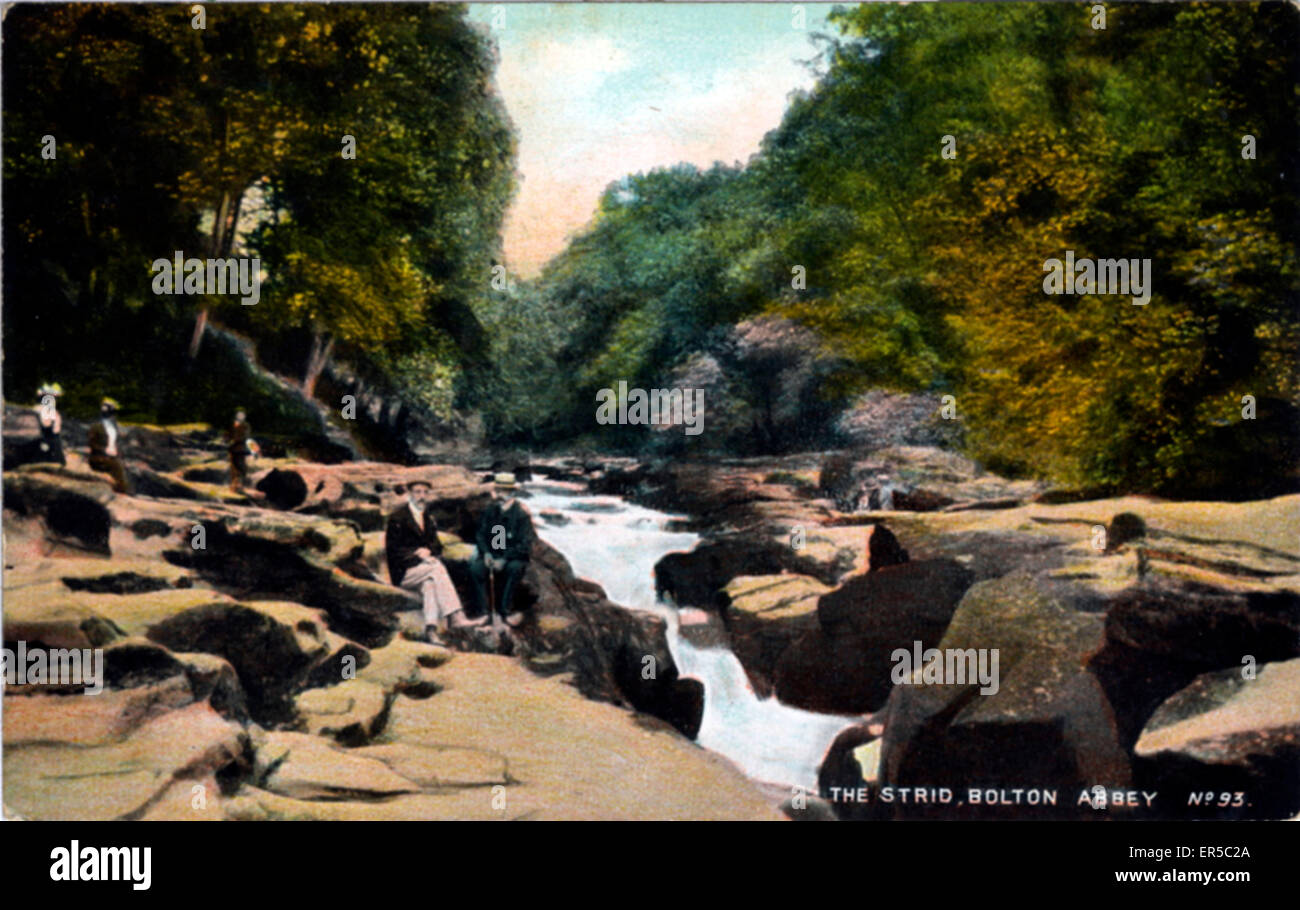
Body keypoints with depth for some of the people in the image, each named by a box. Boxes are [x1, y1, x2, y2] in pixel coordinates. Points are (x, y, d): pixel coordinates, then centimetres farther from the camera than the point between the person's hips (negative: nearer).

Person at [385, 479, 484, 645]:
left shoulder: (429, 519, 20)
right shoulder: (397, 518, 0)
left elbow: (437, 546, 18)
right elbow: (392, 550, -6)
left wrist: (427, 552, -6)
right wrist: (417, 553, -18)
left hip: (424, 566, 5)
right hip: (403, 572, -5)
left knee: (429, 583, -33)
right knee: (437, 569, -32)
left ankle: (431, 628, -50)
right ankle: (456, 617, -43)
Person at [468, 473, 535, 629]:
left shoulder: (521, 513, -9)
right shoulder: (490, 510, 4)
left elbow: (525, 544, -13)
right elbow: (480, 534, 10)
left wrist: (505, 559, -23)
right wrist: (486, 553, -9)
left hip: (515, 556, -3)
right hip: (492, 554, 3)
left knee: (514, 568, -37)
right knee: (476, 568, -26)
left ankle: (505, 611, -24)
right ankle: (484, 612, -24)